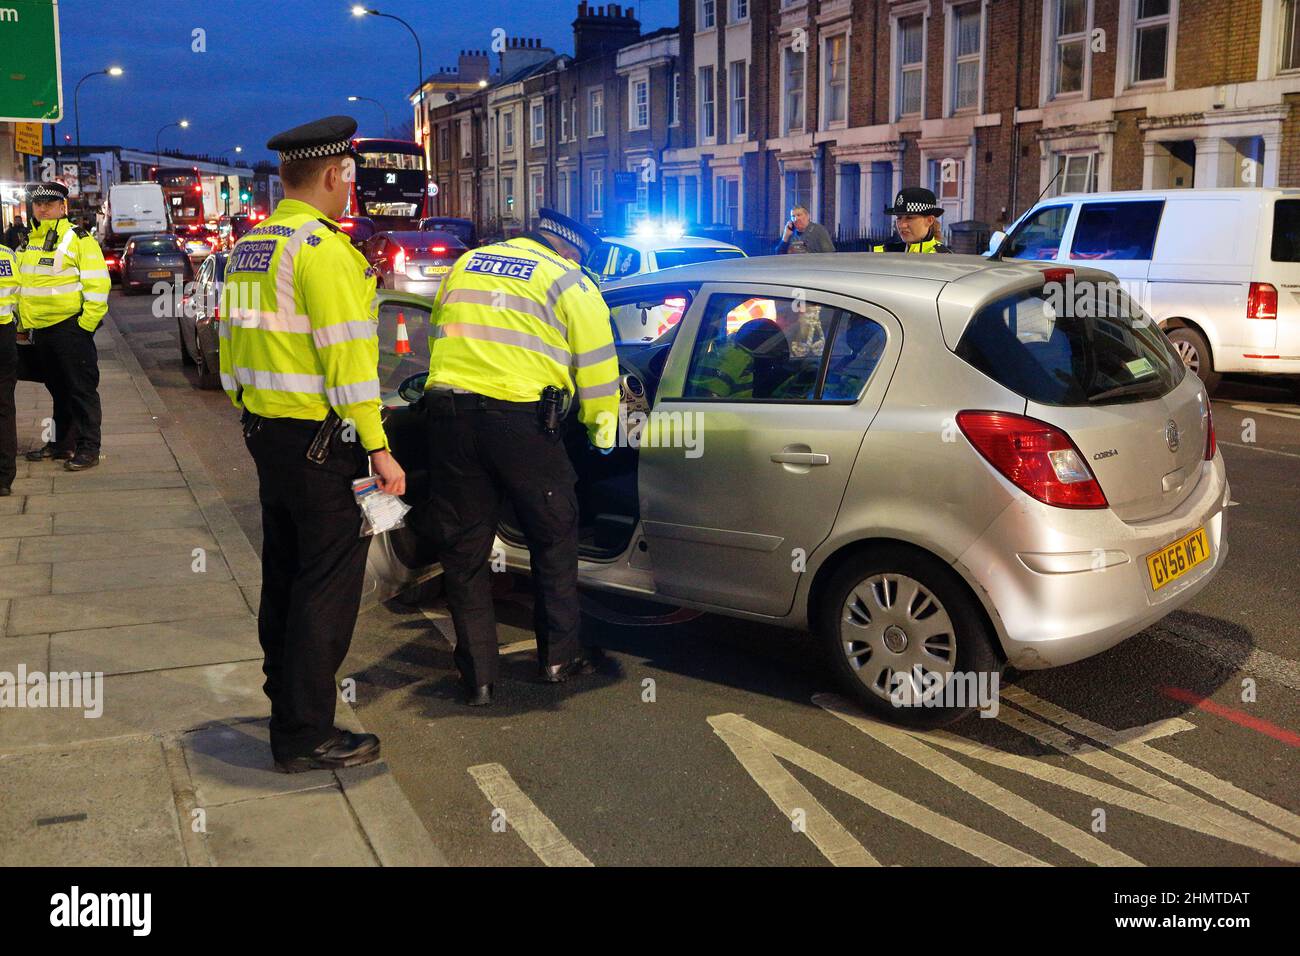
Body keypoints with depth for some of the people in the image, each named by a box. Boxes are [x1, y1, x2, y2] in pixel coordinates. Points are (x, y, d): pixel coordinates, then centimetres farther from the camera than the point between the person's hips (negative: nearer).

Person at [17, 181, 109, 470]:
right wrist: (23, 321, 17)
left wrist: (86, 323, -17)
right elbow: (21, 284, 25)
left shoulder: (78, 239, -8)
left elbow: (97, 284, -13)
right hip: (40, 328, 8)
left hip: (70, 326, -8)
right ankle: (61, 443, 26)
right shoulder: (31, 241, 15)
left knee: (81, 389, -3)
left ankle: (88, 448, 2)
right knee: (57, 389, 16)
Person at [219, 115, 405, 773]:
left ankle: (286, 696, 36)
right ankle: (304, 736, 5)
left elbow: (232, 346, 18)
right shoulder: (321, 248, -17)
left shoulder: (248, 248, 12)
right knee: (327, 588, -2)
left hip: (267, 433, 10)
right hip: (321, 442, -9)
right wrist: (379, 449, -19)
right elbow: (347, 358, -21)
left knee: (285, 576, 21)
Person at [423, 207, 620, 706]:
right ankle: (560, 655, 24)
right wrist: (602, 433, 18)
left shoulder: (466, 264, 20)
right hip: (518, 417, -4)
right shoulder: (569, 282, 5)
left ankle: (477, 674, 15)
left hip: (448, 410, 4)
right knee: (554, 538, 16)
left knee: (463, 548, 12)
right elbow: (596, 365, 5)